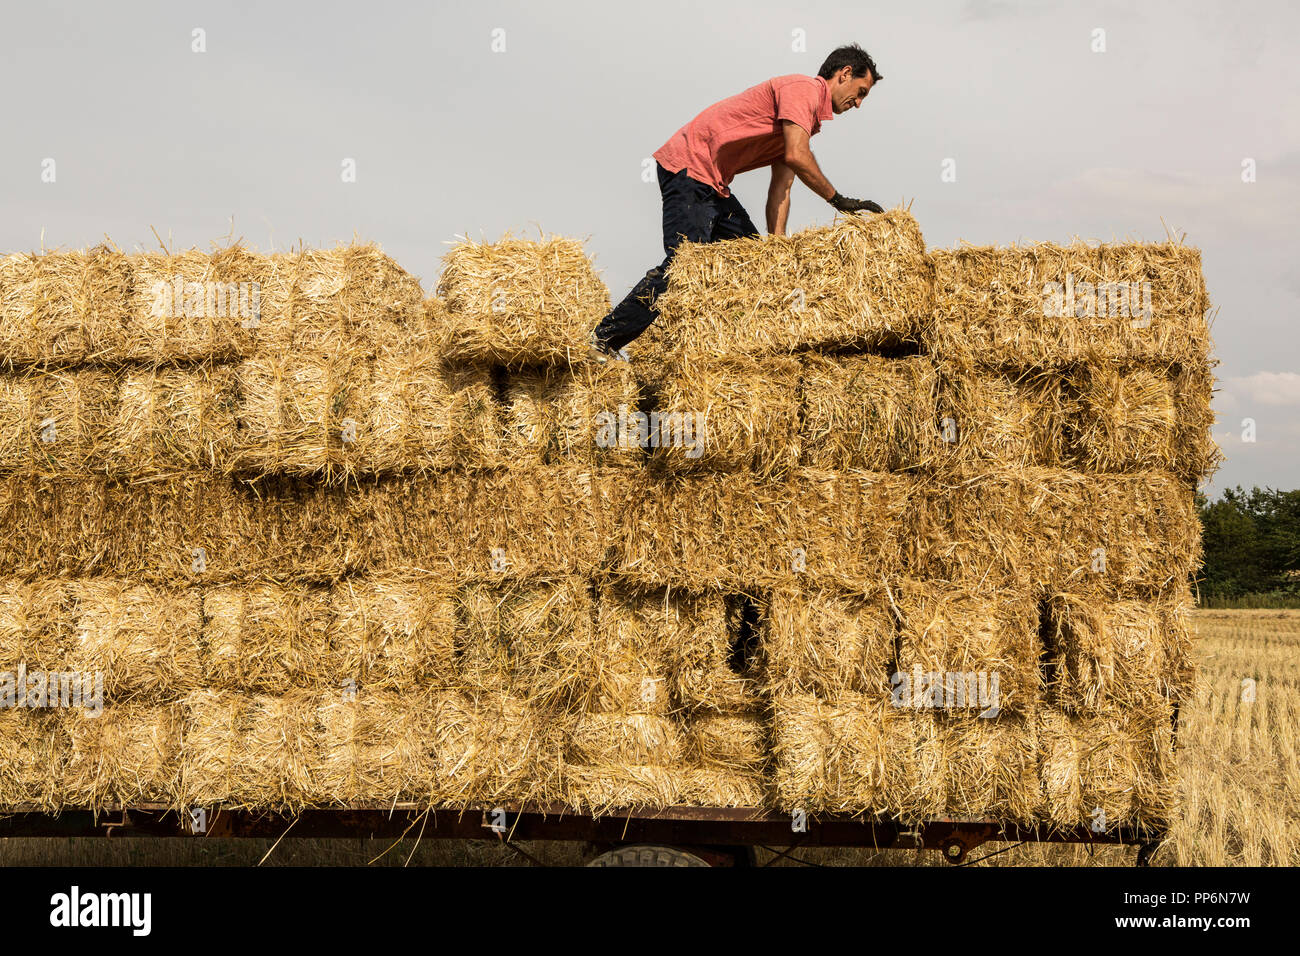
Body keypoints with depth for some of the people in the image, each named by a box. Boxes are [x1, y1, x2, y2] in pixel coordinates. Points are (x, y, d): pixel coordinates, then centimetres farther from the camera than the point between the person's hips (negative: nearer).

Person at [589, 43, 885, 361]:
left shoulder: (809, 116, 21)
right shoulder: (803, 89, -9)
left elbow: (781, 188, 15)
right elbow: (797, 156, -23)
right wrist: (839, 201, -13)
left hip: (712, 185, 11)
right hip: (688, 166, -11)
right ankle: (606, 340, -14)